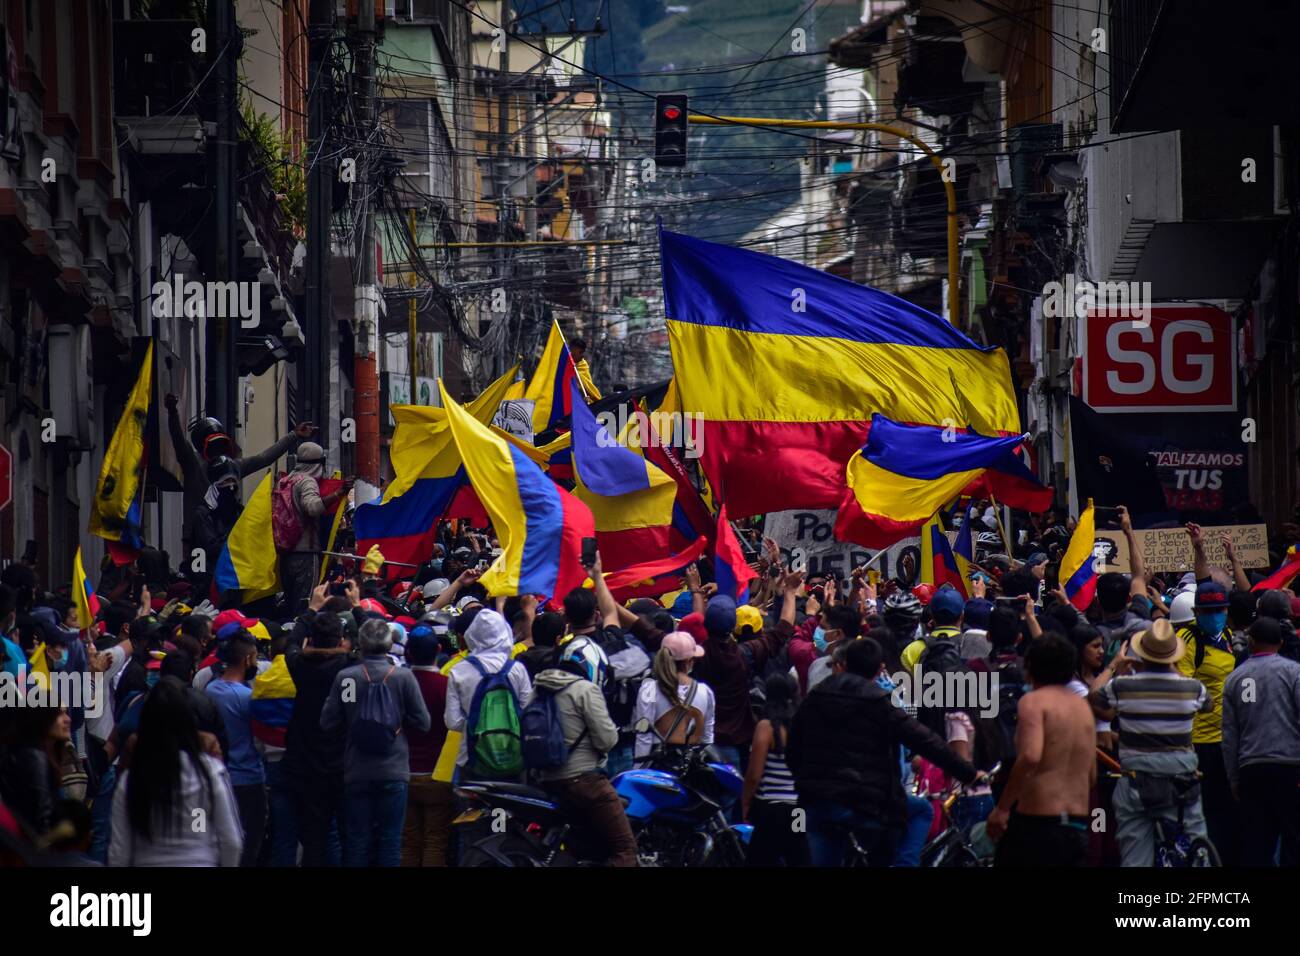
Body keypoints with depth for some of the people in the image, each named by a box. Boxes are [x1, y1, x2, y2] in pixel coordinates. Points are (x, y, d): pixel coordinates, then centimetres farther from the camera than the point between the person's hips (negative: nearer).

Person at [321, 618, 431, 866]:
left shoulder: (344, 678, -9)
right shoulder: (404, 677, -10)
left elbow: (328, 723, -5)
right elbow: (422, 722, -5)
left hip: (356, 773, 1)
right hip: (393, 772, -1)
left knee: (356, 839, 8)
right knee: (390, 840, 6)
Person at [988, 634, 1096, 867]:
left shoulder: (1033, 701, -8)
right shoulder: (1083, 705, 15)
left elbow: (1030, 757, -24)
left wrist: (1002, 807, -19)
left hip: (1038, 824, -7)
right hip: (1078, 828, 7)